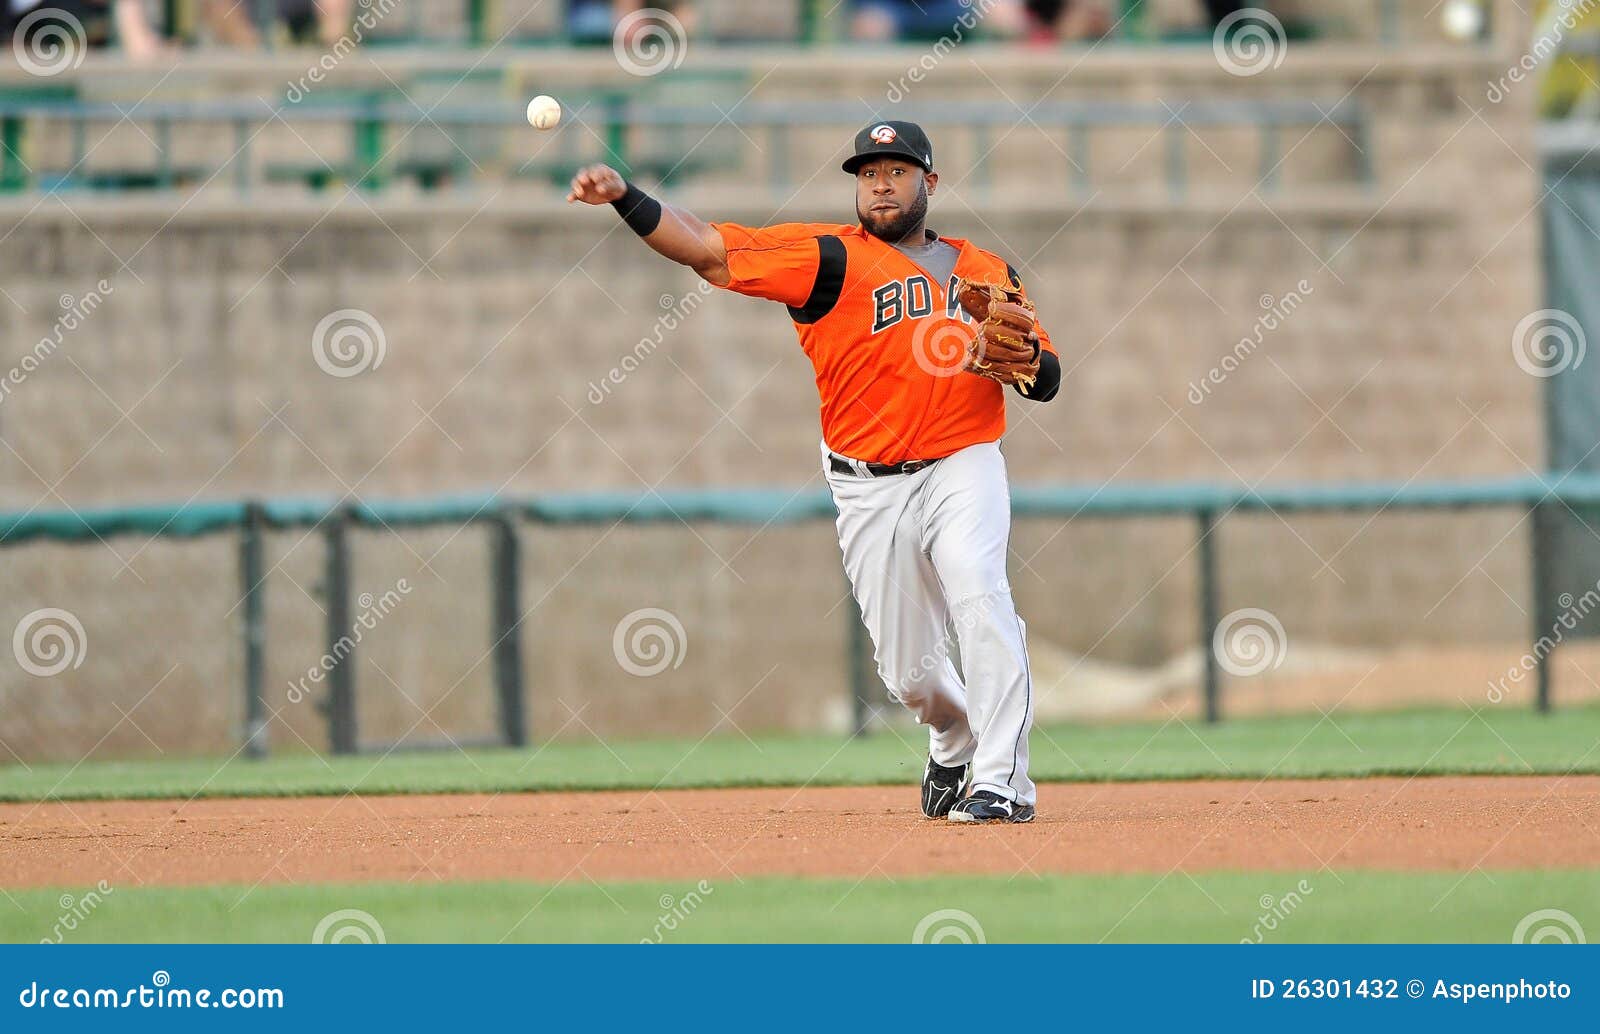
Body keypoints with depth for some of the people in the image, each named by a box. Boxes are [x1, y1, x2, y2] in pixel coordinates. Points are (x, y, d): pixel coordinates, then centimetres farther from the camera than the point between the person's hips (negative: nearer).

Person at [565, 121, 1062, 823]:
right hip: (870, 487, 0)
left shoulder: (987, 270, 10)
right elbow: (706, 249, -11)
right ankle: (956, 745, 39)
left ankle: (1000, 780, -25)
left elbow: (1047, 380, 12)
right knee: (909, 671, 4)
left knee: (977, 592, -28)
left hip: (962, 468, 0)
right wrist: (624, 198, -26)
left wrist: (1024, 357, -12)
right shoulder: (831, 257, 0)